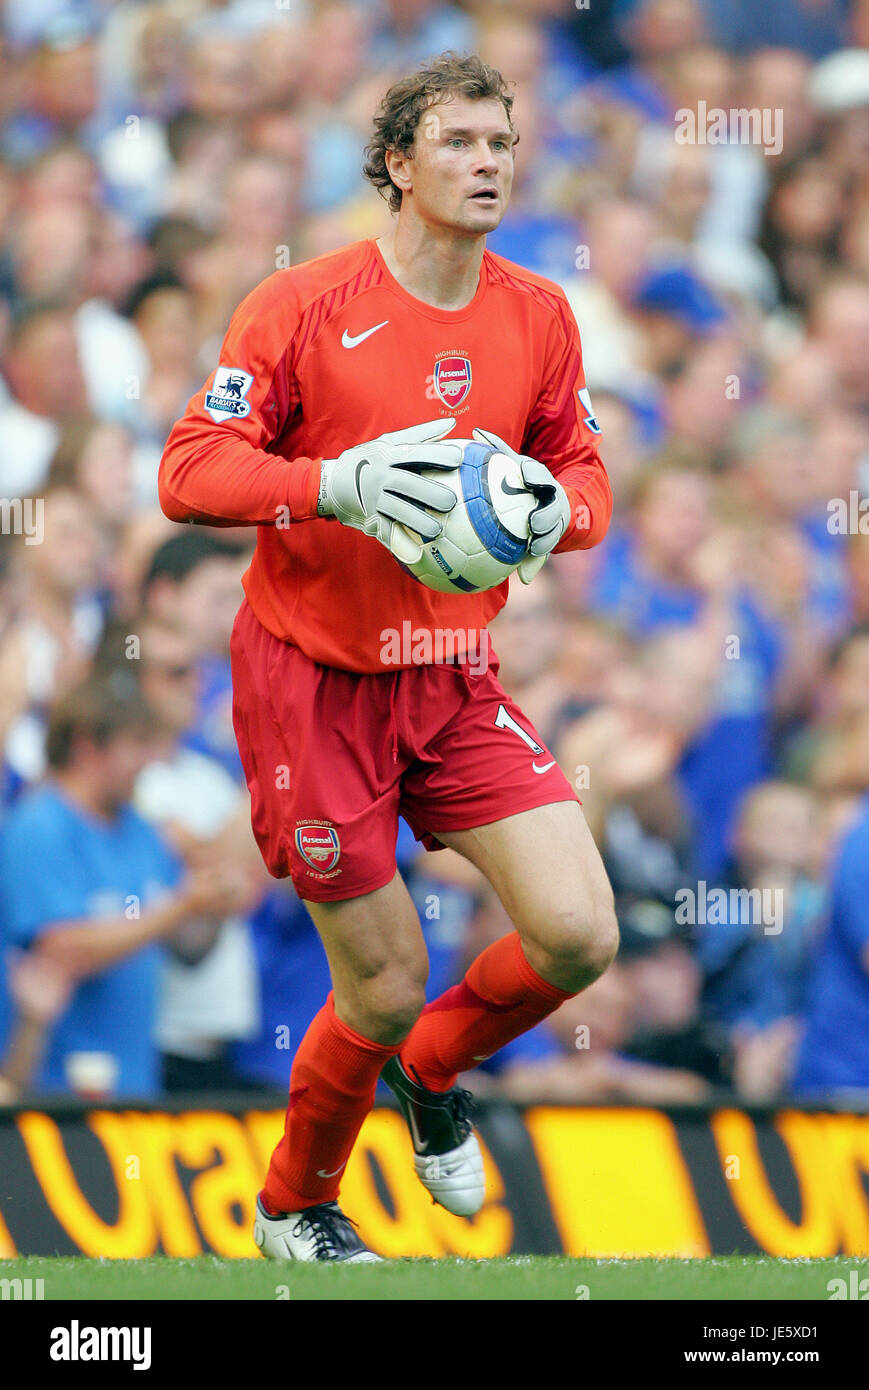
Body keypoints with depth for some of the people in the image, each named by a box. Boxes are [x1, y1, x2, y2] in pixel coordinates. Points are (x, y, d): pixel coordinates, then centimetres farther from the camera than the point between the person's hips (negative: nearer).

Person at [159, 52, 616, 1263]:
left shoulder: (539, 316, 2)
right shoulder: (303, 305, -12)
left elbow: (584, 482, 10)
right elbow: (190, 472, -15)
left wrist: (554, 515, -15)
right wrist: (335, 484, -31)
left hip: (453, 680, 4)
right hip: (312, 681, -4)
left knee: (580, 935, -11)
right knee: (385, 989, 0)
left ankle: (431, 1071, 22)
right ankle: (295, 1208, 29)